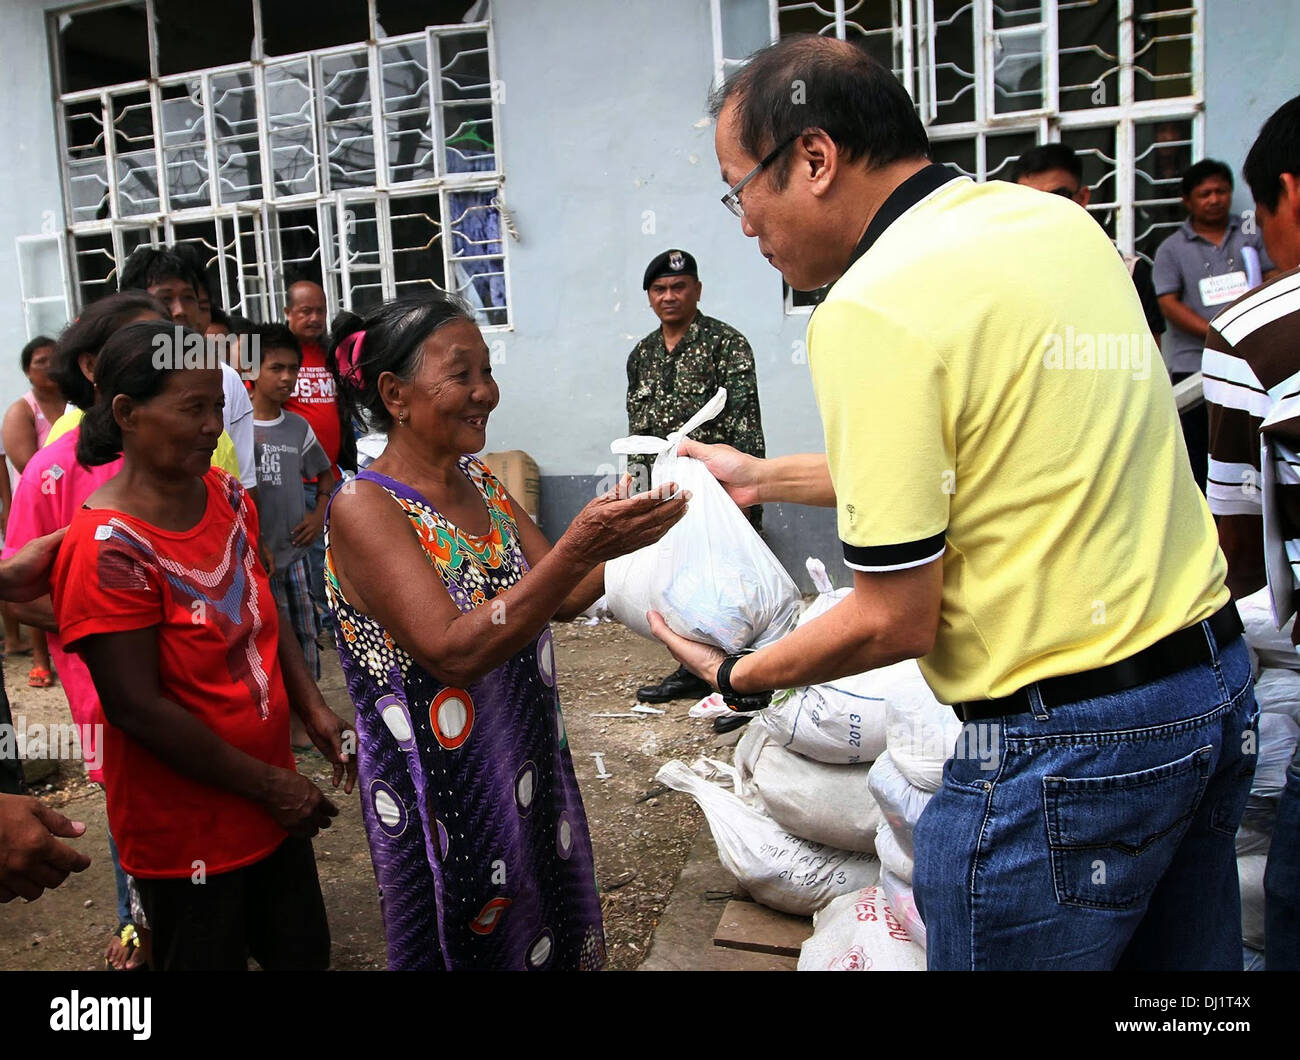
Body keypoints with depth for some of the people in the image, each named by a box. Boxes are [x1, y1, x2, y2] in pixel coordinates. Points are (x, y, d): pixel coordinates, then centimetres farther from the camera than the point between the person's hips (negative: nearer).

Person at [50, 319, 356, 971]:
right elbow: (135, 706, -23)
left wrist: (314, 711, -1)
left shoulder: (225, 495, -1)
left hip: (271, 796, 7)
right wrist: (268, 785, -17)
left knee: (304, 951, 21)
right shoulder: (107, 546, -23)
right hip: (187, 829, -7)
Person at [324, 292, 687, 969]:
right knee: (468, 947, 14)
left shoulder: (482, 484, 3)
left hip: (530, 772, 7)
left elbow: (561, 599, 7)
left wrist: (632, 534, -10)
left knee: (556, 938, 21)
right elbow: (453, 651, -27)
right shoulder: (363, 508, -19)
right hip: (441, 795, -7)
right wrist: (579, 547, -34)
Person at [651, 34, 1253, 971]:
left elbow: (896, 622, -18)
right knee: (1180, 953, 24)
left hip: (1063, 744, -9)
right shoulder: (1055, 220, 6)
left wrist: (737, 674, 0)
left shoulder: (870, 312, -20)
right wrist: (766, 478, 22)